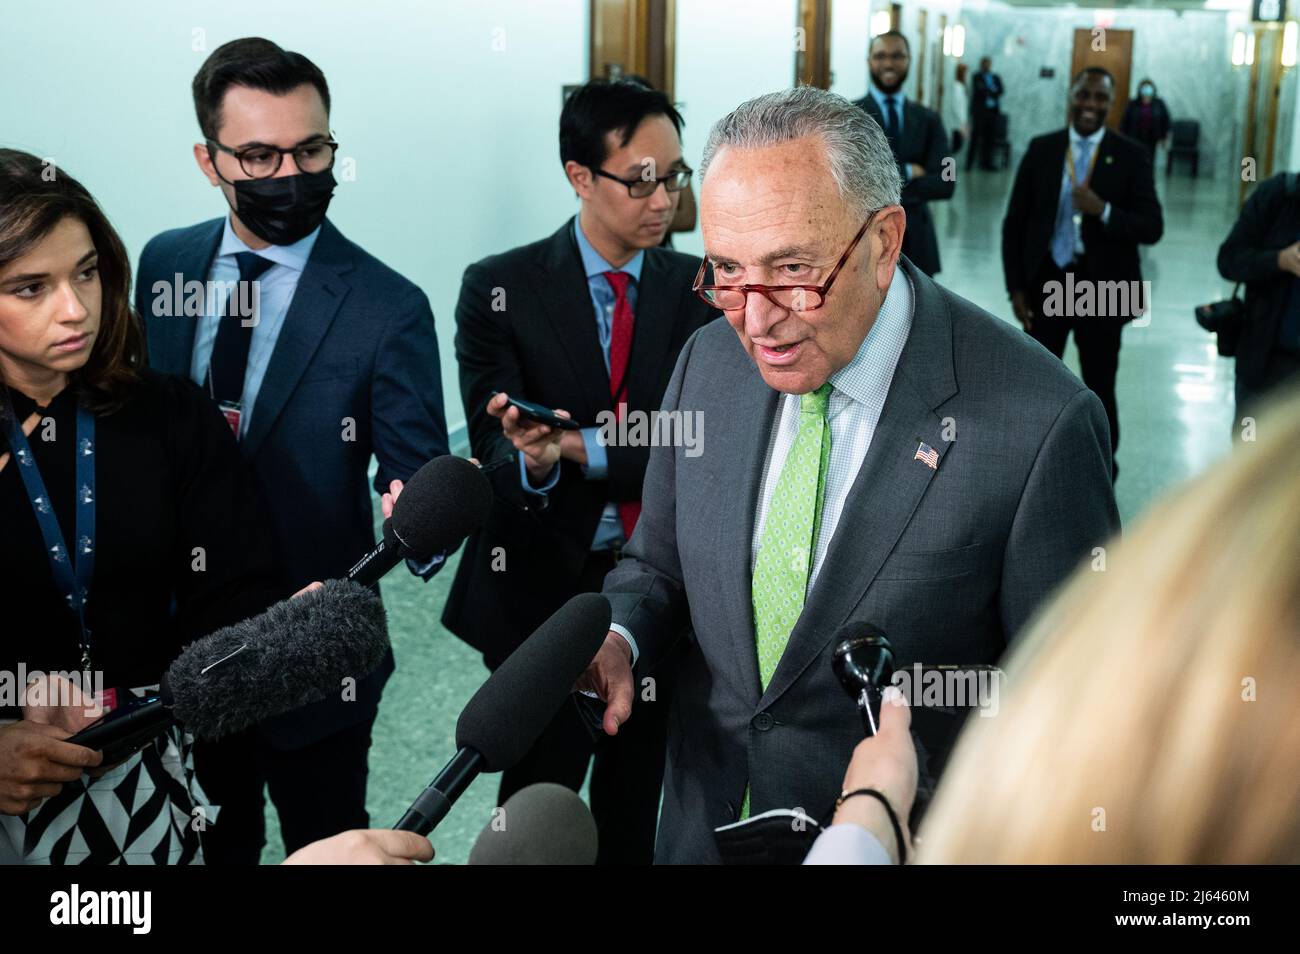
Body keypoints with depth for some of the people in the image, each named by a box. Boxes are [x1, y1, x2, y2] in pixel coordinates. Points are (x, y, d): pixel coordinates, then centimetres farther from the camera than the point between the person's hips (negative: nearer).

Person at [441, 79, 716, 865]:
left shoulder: (699, 292, -3)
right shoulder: (501, 289, -8)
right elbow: (496, 458, -13)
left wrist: (580, 449, -24)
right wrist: (533, 463, -36)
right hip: (546, 597, -2)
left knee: (635, 811, 19)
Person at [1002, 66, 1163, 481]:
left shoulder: (1131, 156, -3)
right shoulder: (1041, 149, 2)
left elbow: (1152, 228, -6)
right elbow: (1014, 223, 4)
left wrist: (1104, 211, -22)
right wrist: (1016, 287, -2)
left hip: (1101, 288, -2)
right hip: (1046, 283, 2)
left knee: (1099, 389, 10)